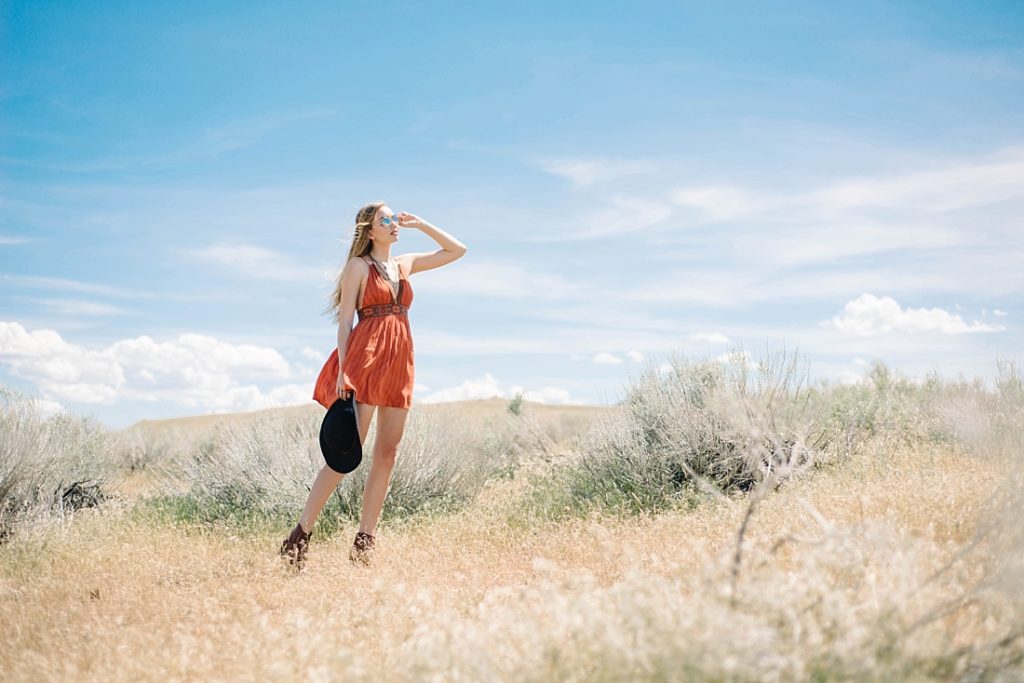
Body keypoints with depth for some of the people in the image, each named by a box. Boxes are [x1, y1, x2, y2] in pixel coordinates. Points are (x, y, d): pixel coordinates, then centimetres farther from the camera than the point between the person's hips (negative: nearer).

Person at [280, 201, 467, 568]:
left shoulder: (405, 264, 19)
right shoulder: (359, 266, 2)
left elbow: (457, 250, 26)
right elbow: (345, 320, -4)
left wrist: (420, 224, 18)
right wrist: (343, 370, -14)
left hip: (399, 363, 7)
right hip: (365, 359, -7)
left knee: (387, 454, 2)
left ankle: (364, 542, 6)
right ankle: (300, 535, -7)